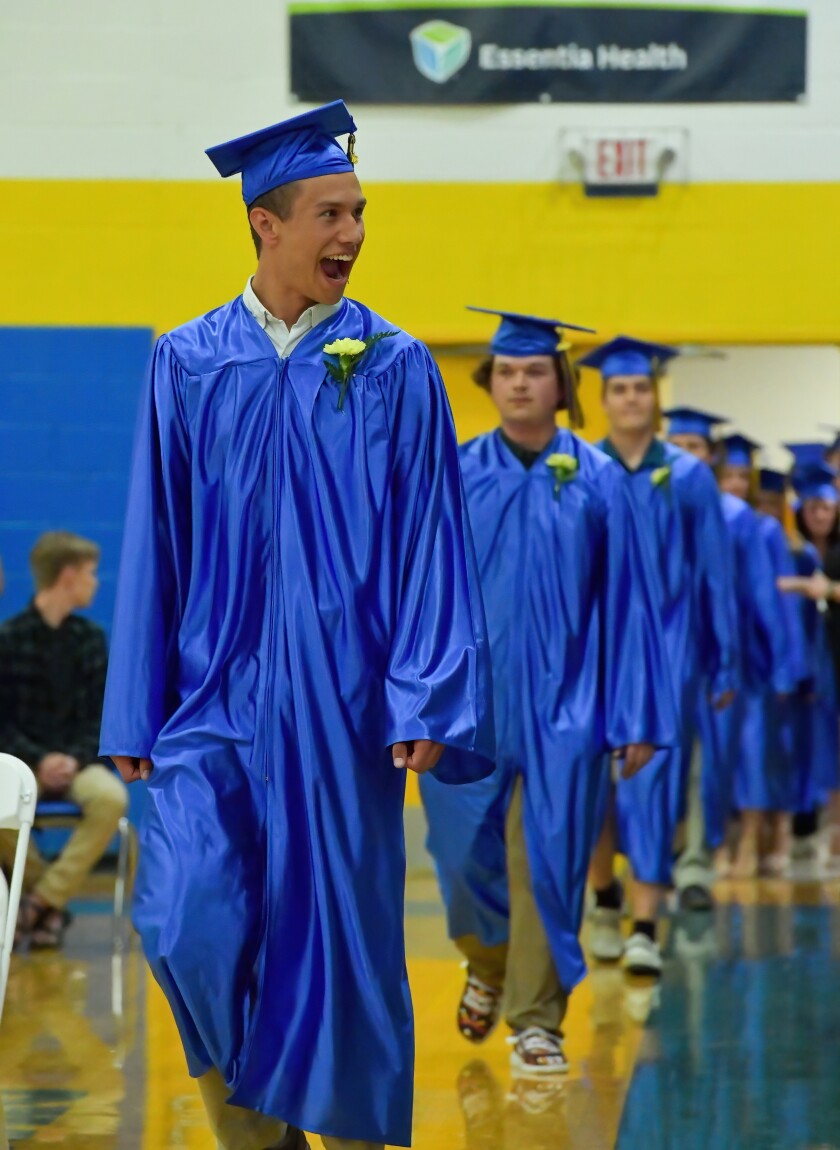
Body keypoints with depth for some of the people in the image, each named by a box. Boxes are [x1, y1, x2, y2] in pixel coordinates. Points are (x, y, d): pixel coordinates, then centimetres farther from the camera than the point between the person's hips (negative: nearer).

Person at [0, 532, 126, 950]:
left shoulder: (91, 638, 8)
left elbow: (99, 715, 6)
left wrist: (74, 758, -14)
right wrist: (38, 760, -19)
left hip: (76, 760, 2)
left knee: (111, 798, -33)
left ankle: (41, 901, -23)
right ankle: (53, 902, -13)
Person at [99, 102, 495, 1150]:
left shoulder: (394, 370, 2)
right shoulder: (187, 363, 4)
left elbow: (428, 544, -1)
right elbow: (153, 545, 6)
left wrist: (422, 703, -9)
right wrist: (135, 716, 3)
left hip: (338, 699, -1)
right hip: (213, 692, 1)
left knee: (340, 934, 3)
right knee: (188, 921, -12)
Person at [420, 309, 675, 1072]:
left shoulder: (598, 482, 0)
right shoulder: (455, 476, 3)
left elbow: (627, 601, 1)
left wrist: (637, 715, -3)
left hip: (560, 701, -1)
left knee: (546, 859, -4)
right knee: (470, 852, 7)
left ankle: (536, 1019, 7)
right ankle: (487, 965, 37)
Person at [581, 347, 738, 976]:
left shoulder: (688, 477, 2)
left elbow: (714, 573, 4)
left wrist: (723, 664, 3)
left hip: (666, 642, -1)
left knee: (653, 774, -8)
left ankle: (646, 926, -9)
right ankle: (604, 898, 30)